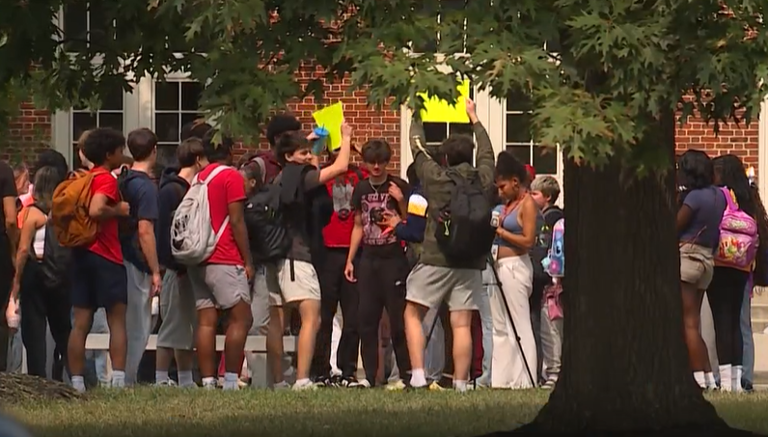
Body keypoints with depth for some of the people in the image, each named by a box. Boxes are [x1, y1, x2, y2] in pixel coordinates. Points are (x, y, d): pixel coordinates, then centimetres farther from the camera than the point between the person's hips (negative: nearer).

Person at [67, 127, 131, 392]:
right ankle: (118, 381, -10)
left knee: (81, 323, 5)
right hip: (106, 258, -7)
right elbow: (96, 210, -27)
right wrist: (120, 210, -13)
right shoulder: (107, 180, -11)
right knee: (117, 321, -3)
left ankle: (76, 383, 2)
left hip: (82, 254, 7)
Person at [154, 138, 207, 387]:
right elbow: (164, 231, -17)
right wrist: (175, 265, -21)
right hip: (176, 269, -9)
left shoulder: (191, 189, 16)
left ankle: (186, 381, 16)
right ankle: (161, 381, -6)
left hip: (189, 268, 9)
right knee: (172, 327, -8)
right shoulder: (171, 191, -11)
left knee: (187, 328, 11)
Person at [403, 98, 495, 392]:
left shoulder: (436, 177, -4)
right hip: (471, 262, 2)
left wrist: (416, 119, 28)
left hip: (436, 260, -2)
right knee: (462, 324, 1)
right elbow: (486, 153, 22)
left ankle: (418, 375, -3)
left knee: (413, 314, 9)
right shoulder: (483, 180, 3)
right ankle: (461, 383, -3)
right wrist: (474, 119, 36)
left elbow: (418, 147, 11)